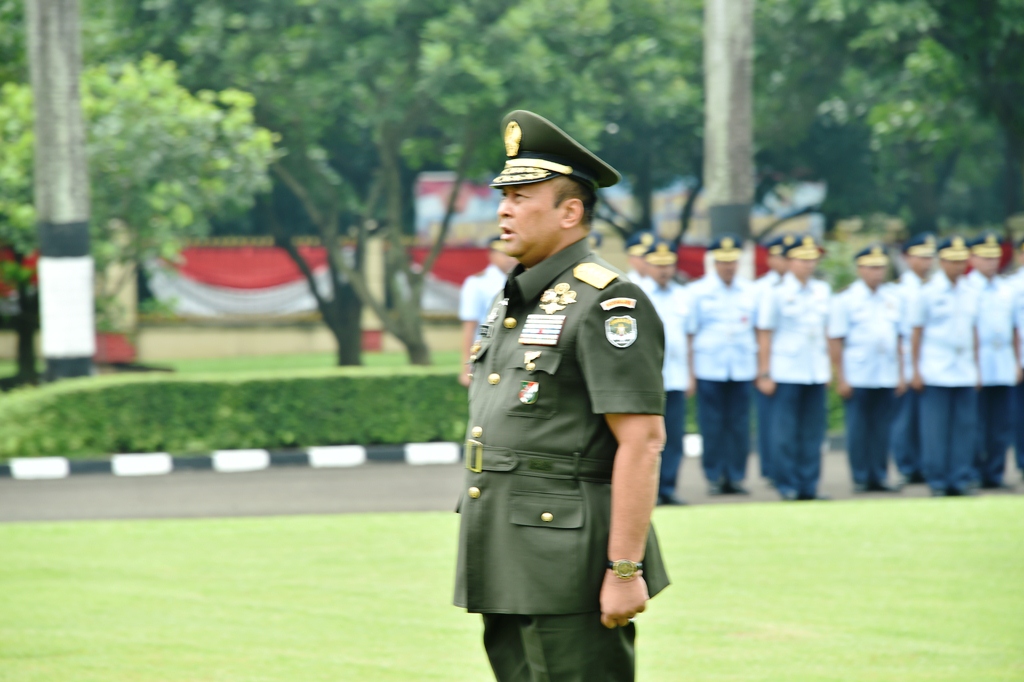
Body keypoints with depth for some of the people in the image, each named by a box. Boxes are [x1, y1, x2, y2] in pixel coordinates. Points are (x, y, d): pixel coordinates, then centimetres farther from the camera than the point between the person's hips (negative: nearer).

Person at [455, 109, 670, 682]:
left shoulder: (608, 304, -13)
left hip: (571, 565, -9)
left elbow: (642, 441, -18)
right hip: (510, 573, 9)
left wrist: (625, 570, -22)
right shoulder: (516, 301, 17)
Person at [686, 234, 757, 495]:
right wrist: (689, 372, -2)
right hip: (709, 368, -2)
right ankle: (714, 477, 5)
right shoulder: (697, 291, 3)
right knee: (712, 426, -2)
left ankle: (736, 476, 7)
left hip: (742, 369, 2)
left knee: (739, 426, 1)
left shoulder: (750, 292, 10)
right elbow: (689, 333, 3)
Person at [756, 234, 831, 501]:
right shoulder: (777, 293, -3)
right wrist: (764, 375, -6)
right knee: (785, 434, -3)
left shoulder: (823, 291, 11)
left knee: (813, 433, 4)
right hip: (786, 372, -4)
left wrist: (828, 368, 15)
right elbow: (765, 335, -3)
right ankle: (787, 486, 5)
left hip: (816, 372, 4)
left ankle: (808, 486, 10)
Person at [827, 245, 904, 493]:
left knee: (882, 429, 4)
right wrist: (840, 379, -8)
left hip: (887, 377, 4)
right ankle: (860, 479, 6)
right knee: (858, 431, -1)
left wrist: (901, 374, 10)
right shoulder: (846, 300, -1)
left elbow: (899, 338, 15)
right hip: (857, 377, -4)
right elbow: (835, 342, -3)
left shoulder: (893, 298, 12)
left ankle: (879, 477, 11)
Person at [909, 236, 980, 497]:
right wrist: (916, 370, -3)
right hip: (936, 374, -4)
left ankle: (961, 480, 8)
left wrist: (976, 368, 15)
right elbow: (917, 333, 0)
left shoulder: (970, 294, 11)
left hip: (965, 374, 4)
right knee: (935, 430, -3)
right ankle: (937, 482, 3)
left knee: (965, 428, 2)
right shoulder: (929, 292, -1)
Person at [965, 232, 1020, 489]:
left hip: (1004, 369, 5)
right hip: (976, 369, -5)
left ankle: (995, 475, 10)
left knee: (1003, 425, 4)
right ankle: (974, 475, 2)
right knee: (976, 425, -4)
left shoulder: (1008, 291, 15)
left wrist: (1017, 362, 16)